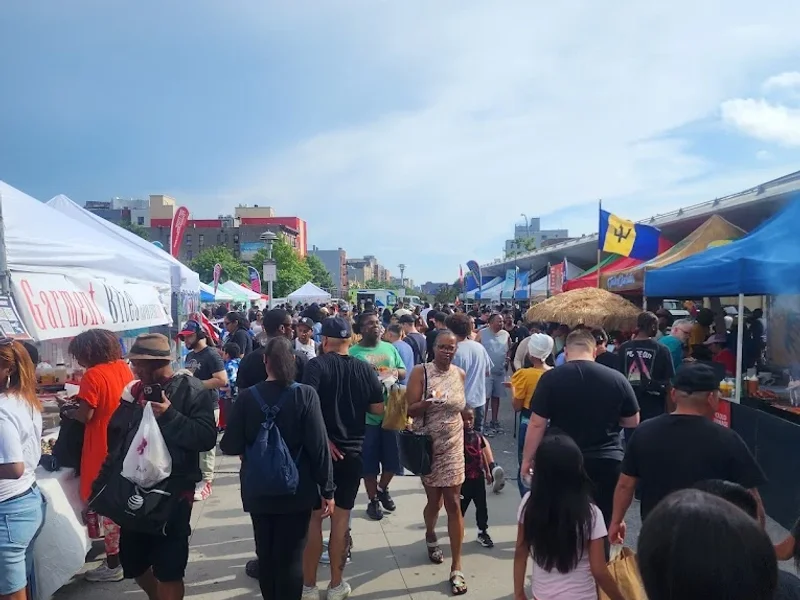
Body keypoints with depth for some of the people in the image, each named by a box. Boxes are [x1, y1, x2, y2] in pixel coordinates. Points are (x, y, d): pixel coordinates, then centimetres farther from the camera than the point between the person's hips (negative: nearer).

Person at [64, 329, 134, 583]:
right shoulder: (124, 367, 4)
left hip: (103, 448, -7)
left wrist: (68, 411, 2)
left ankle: (113, 565, 12)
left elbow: (85, 415, -17)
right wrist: (83, 400, 17)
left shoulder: (92, 375, -19)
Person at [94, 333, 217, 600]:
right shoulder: (133, 391, 6)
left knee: (169, 569, 3)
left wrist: (170, 416, -27)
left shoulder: (192, 390, -11)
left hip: (173, 492, -6)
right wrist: (101, 486, 13)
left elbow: (207, 437, -20)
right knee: (132, 562, 19)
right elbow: (116, 442, 14)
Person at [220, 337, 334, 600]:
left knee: (265, 555, 19)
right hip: (296, 491, -2)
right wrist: (327, 490, -7)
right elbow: (319, 446, -15)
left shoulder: (247, 397, -8)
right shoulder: (305, 395, -14)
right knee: (291, 557, 8)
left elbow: (230, 446, -4)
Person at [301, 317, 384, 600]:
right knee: (341, 517, 13)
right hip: (352, 451, 2)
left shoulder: (317, 365, -10)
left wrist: (323, 439, -15)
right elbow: (379, 409, 2)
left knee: (313, 517, 11)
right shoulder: (365, 369, -1)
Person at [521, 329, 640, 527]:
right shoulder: (617, 378, -4)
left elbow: (537, 424, -10)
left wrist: (527, 459, 1)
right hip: (607, 462, 2)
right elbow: (632, 421, 7)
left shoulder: (551, 378, -10)